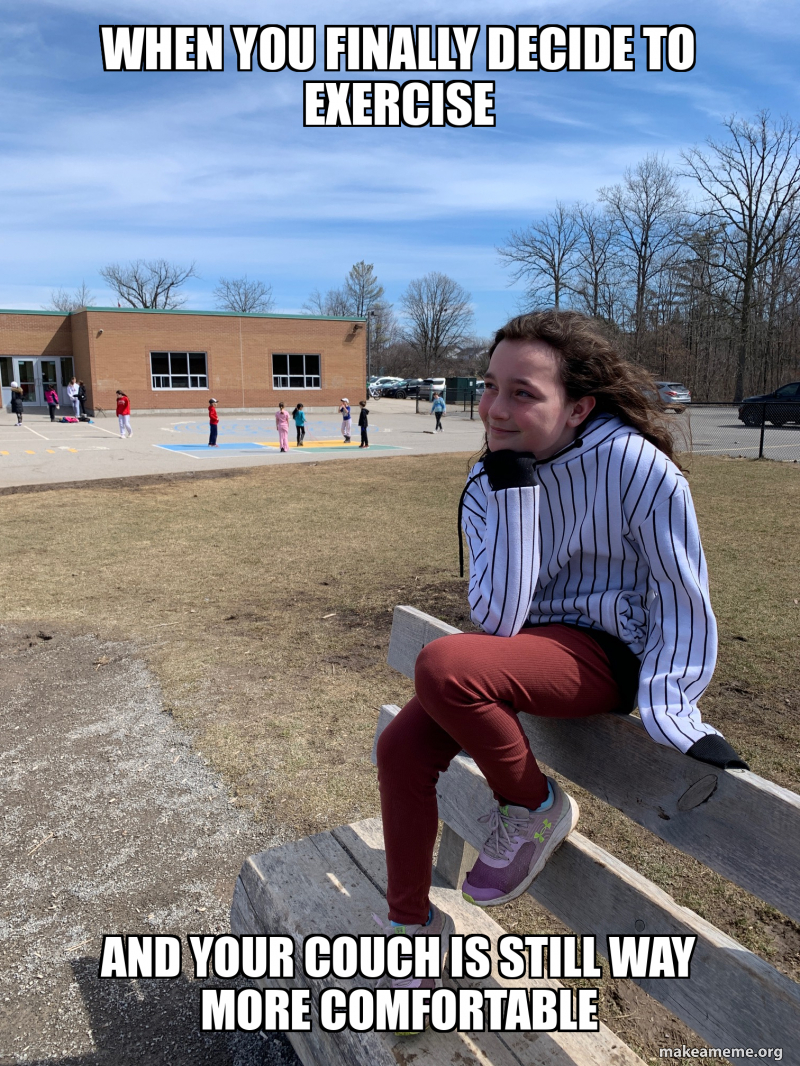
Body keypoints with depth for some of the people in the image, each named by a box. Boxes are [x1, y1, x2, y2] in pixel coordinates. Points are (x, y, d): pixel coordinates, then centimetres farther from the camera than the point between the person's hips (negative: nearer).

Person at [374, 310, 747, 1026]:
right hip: (518, 642, 6)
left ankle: (536, 807, -2)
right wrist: (512, 488, -21)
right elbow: (498, 615, -14)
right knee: (401, 748, -4)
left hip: (604, 651, -6)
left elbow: (683, 599, -9)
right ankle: (412, 923, 20)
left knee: (442, 665, -30)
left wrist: (673, 712, -15)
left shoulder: (636, 466, -18)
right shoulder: (488, 482, -3)